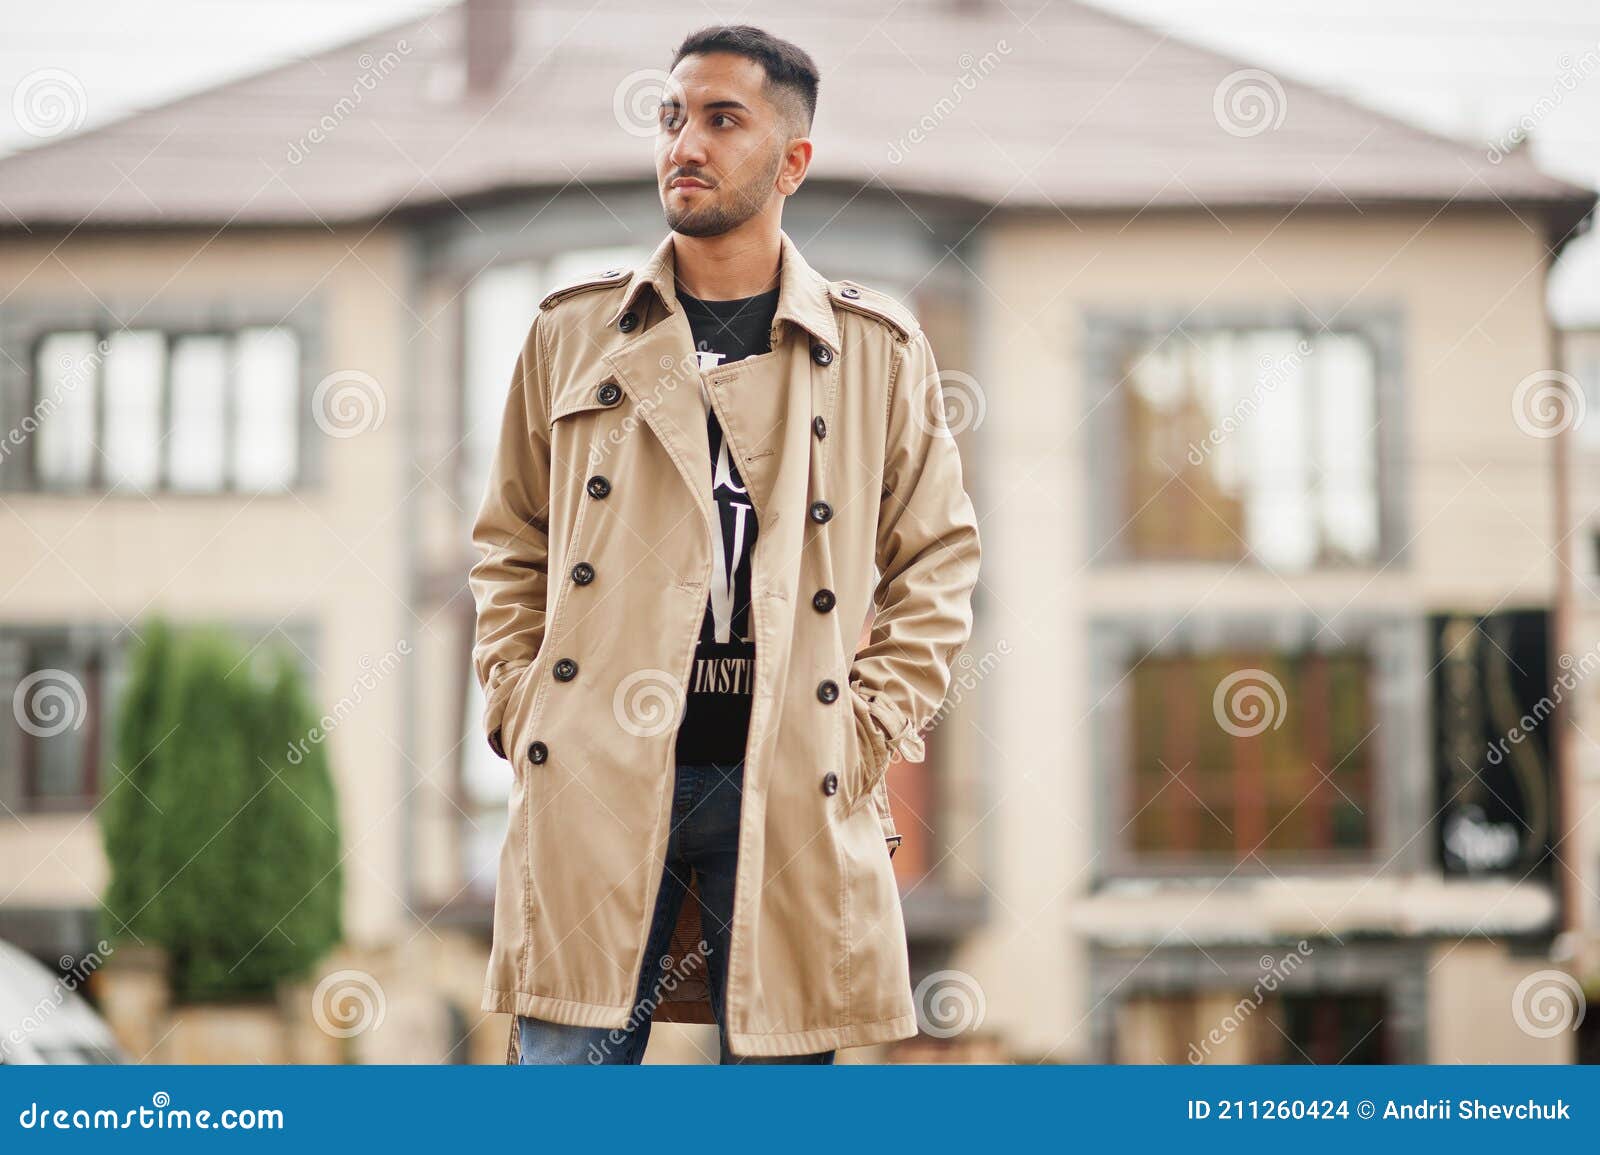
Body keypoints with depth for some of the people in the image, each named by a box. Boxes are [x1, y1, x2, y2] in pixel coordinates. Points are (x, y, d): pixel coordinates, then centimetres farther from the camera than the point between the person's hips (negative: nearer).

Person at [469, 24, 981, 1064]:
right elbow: (510, 545, 17)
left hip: (792, 789, 0)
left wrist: (870, 728, 1)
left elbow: (939, 557, 11)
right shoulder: (572, 335, 10)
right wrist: (519, 707, 5)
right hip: (595, 779, 1)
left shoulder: (878, 351, 7)